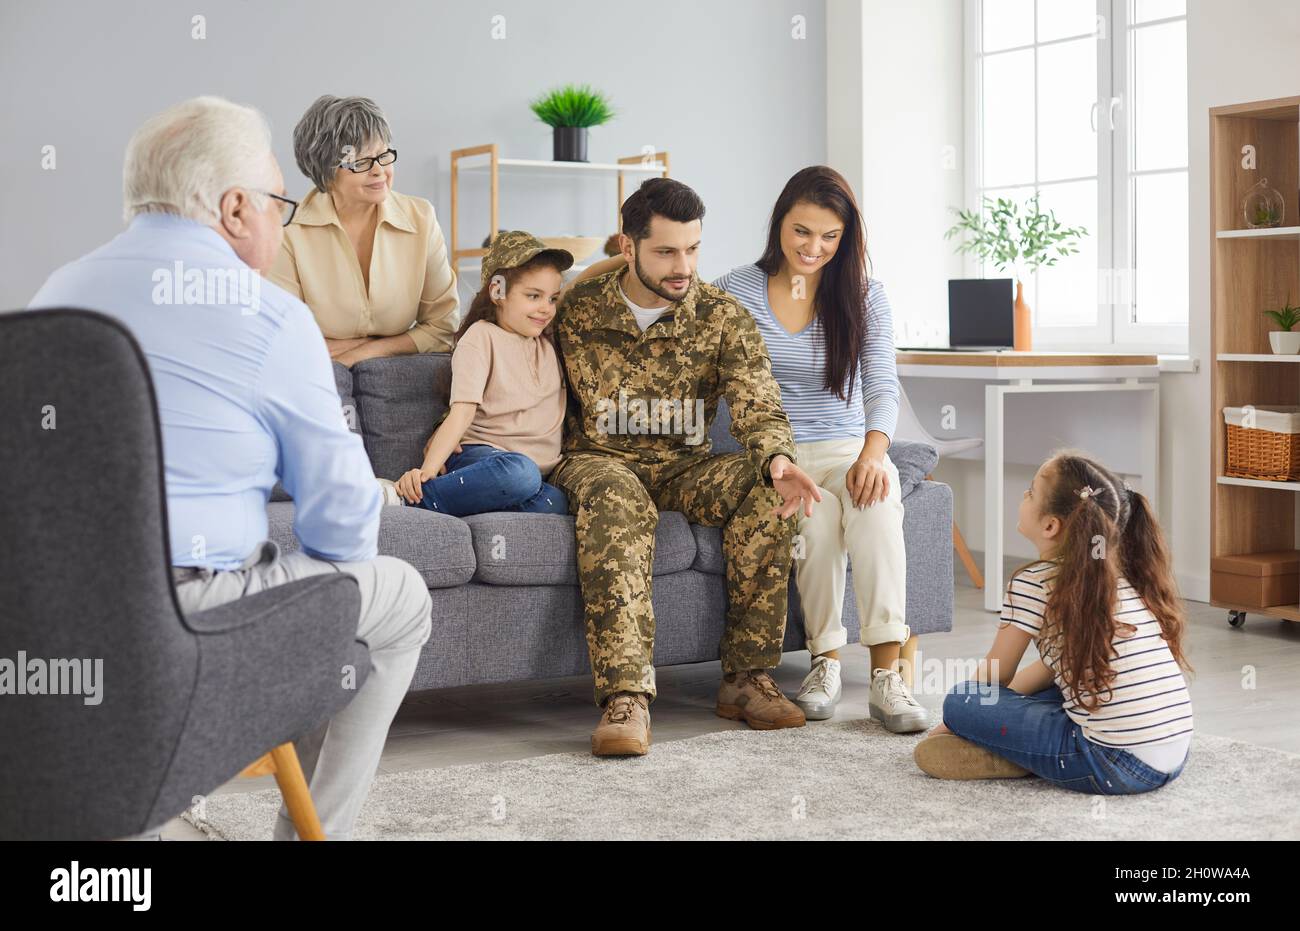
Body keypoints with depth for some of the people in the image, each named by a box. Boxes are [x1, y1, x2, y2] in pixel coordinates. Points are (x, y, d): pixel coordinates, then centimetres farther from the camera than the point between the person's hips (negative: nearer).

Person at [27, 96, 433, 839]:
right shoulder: (269, 317, -10)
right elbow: (341, 511, -6)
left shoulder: (58, 292, 10)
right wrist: (340, 568, 17)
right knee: (402, 597, 17)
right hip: (193, 612, -7)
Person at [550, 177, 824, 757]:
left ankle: (747, 677, -19)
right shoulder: (576, 310, -2)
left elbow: (757, 406, -13)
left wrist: (777, 458, -34)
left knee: (765, 489, -27)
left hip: (684, 468, 2)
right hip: (598, 462, -2)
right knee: (617, 500, -39)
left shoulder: (724, 318, -2)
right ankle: (625, 698, -49)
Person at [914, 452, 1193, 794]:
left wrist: (959, 716, 26)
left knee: (961, 701, 1)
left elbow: (992, 679, 7)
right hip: (1177, 757, 7)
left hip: (1113, 767, -7)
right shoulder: (1123, 574, 15)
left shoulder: (1035, 582, -6)